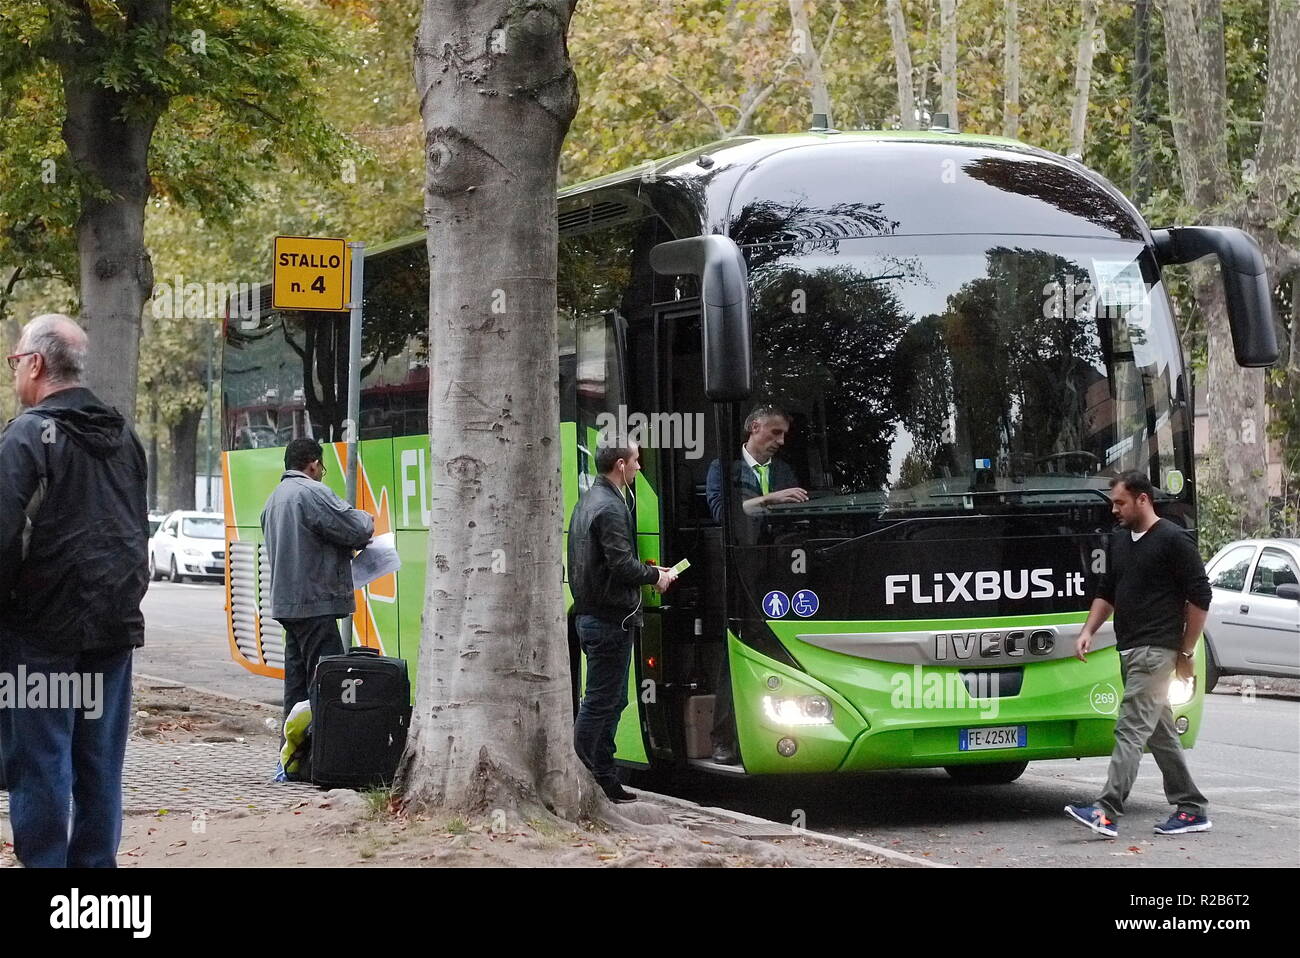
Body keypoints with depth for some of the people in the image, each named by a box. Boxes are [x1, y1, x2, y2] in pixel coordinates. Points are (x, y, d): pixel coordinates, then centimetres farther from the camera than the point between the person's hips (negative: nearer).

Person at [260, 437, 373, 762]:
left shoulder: (275, 498, 19)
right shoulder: (312, 492, -12)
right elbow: (355, 531, -15)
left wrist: (345, 548, 15)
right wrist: (366, 520, 8)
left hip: (286, 602, 10)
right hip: (314, 603, -10)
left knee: (297, 682, 12)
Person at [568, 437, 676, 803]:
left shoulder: (588, 500, 16)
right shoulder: (610, 507, -17)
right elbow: (622, 564, -22)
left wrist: (651, 573, 14)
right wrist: (656, 576, -5)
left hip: (591, 617, 11)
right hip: (610, 619, -11)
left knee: (612, 702, 16)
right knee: (600, 702, -6)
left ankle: (604, 781, 20)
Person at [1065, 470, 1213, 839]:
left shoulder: (1174, 541, -9)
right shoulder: (1118, 542, 15)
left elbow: (1199, 597, -9)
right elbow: (1106, 592, 23)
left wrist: (1185, 652, -8)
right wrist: (1088, 631, 7)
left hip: (1156, 651, -9)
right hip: (1129, 650, 9)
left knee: (1131, 728, -15)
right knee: (1160, 732, 11)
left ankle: (1107, 812, -22)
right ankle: (1191, 809, 17)